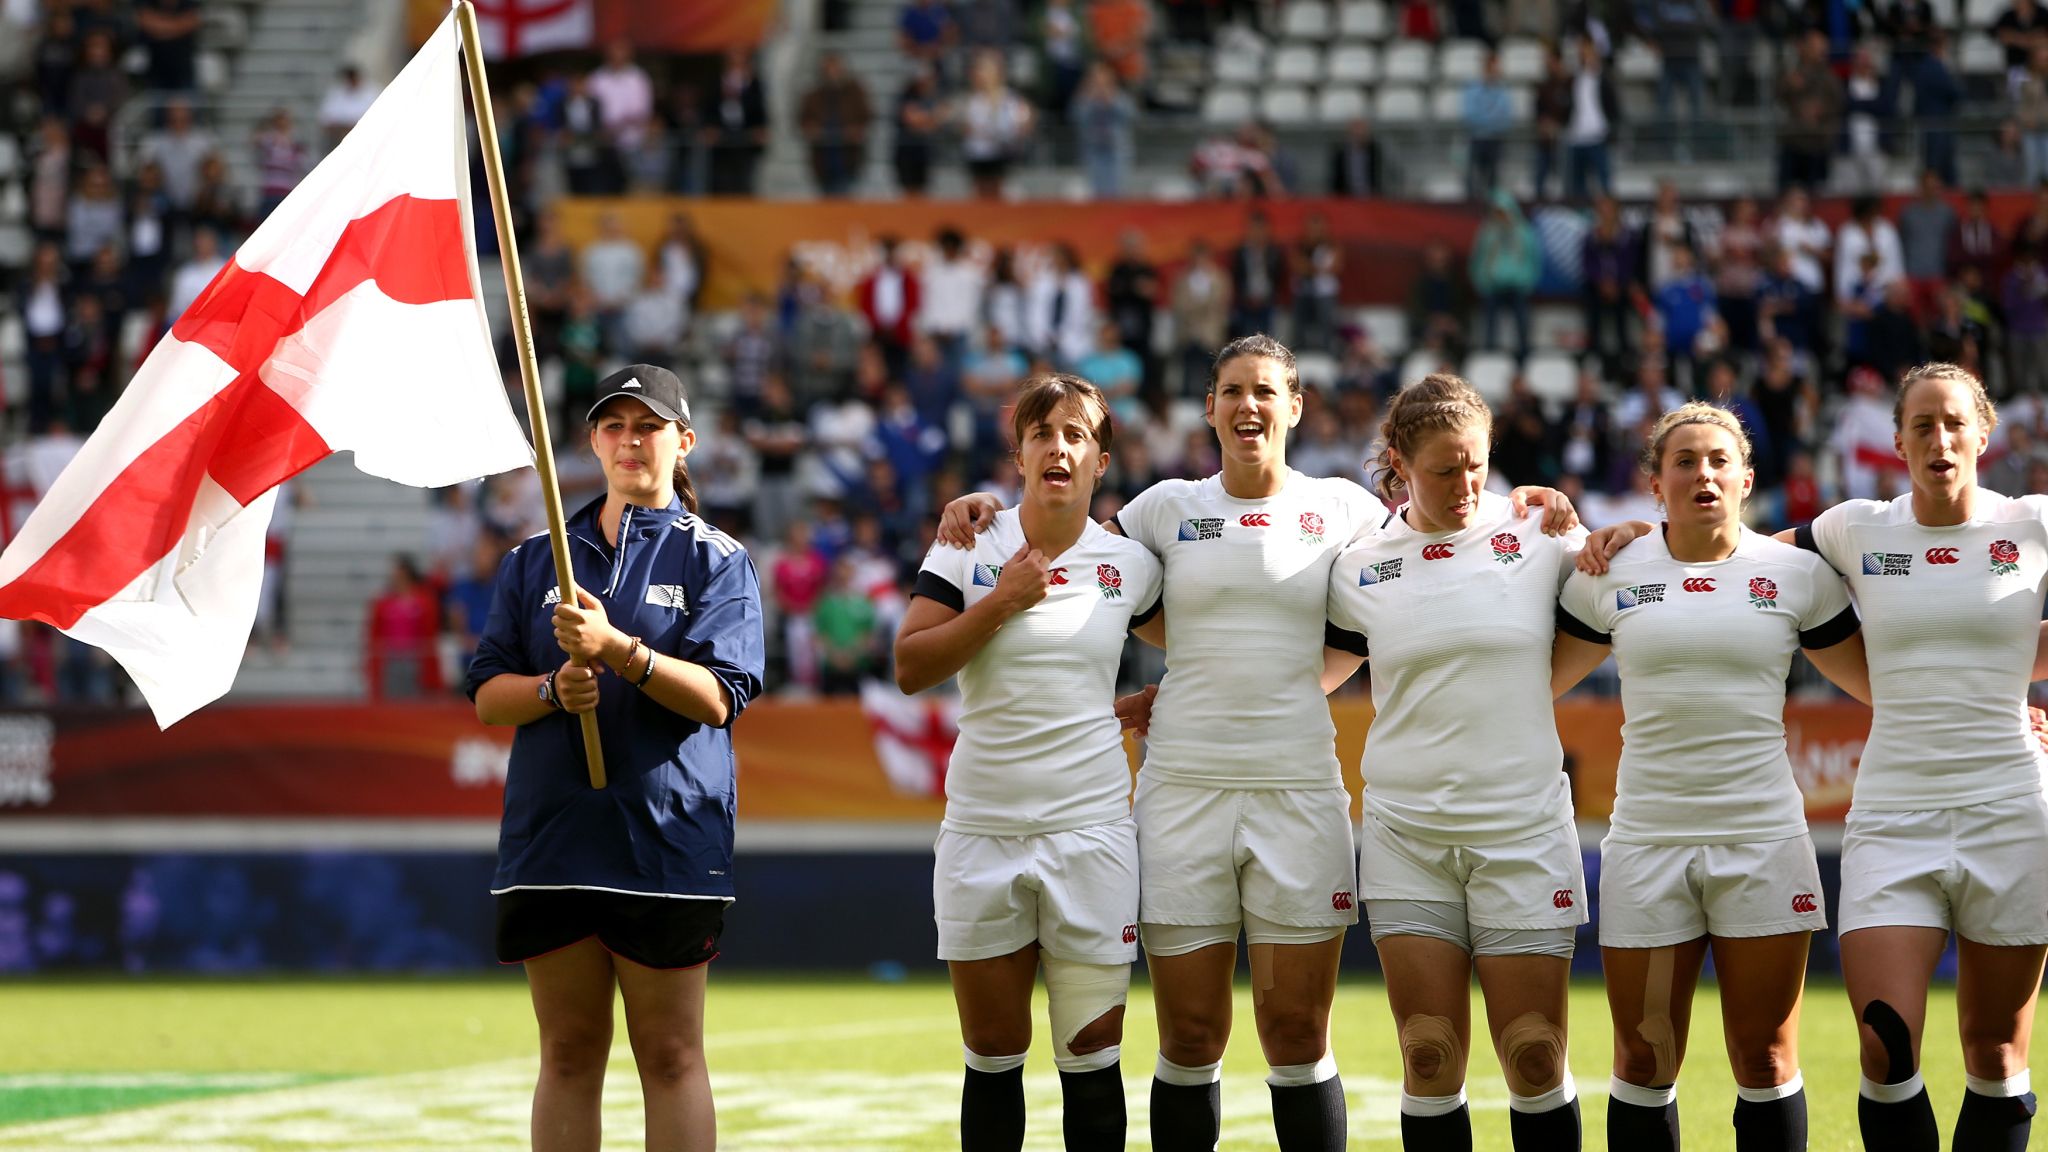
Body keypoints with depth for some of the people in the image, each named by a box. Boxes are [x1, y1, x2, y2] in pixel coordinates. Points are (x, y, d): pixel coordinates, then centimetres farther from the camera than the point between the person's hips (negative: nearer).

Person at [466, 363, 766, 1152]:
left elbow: (718, 697, -8)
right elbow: (486, 693, 10)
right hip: (553, 835, 3)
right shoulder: (537, 560, 14)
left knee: (670, 1056, -1)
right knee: (569, 1056, 5)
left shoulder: (716, 560, 4)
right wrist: (553, 690, -10)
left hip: (669, 835, -3)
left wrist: (617, 650, -20)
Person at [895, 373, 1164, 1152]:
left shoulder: (1129, 563, 4)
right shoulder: (969, 547, 2)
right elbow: (911, 667, -7)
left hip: (1091, 826, 0)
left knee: (1092, 1053, -1)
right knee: (991, 1053, 4)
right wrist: (1002, 600, -12)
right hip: (982, 825, 0)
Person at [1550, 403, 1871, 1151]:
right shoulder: (1610, 576, 7)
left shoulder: (1798, 575, 5)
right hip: (1647, 838, 1)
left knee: (1765, 1061, 0)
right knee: (1643, 1063, 1)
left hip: (1763, 838, -1)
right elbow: (1535, 682, 18)